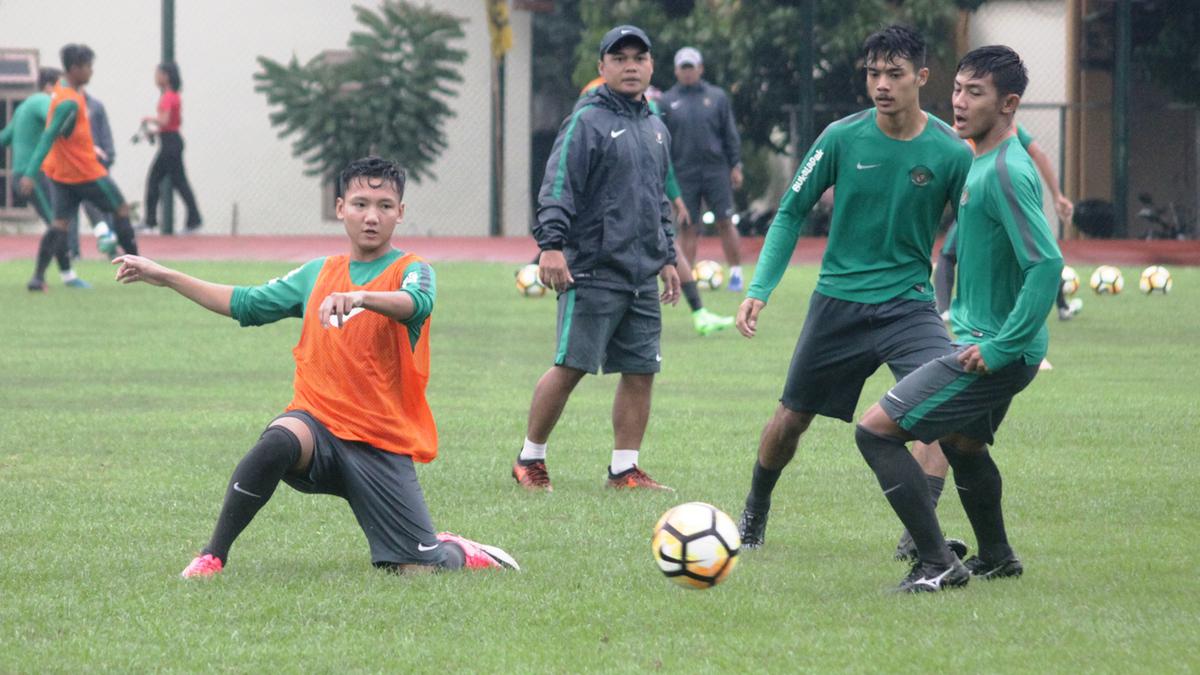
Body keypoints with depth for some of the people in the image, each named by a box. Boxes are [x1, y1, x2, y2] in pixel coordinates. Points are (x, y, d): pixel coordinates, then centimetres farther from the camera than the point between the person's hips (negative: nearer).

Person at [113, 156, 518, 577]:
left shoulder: (411, 271, -1)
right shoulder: (318, 274, 14)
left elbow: (415, 304, -26)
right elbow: (244, 304, 24)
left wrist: (360, 297, -47)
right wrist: (164, 277, 21)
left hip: (382, 447, -2)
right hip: (319, 424, 2)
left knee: (416, 570, -9)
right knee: (279, 442, -35)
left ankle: (459, 553, 28)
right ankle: (211, 558, -26)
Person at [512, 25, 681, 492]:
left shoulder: (656, 129, 18)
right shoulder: (587, 122, -6)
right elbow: (557, 189, -13)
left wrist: (667, 257, 24)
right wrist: (551, 245, -24)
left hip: (642, 278, 7)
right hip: (592, 273, -7)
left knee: (640, 371, 4)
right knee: (570, 366, -7)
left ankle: (625, 470, 10)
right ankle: (530, 460, 6)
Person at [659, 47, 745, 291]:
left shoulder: (717, 97, 8)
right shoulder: (667, 101, 7)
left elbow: (730, 134, 9)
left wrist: (736, 165, 3)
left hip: (716, 170, 0)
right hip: (684, 175, 0)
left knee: (725, 223, -1)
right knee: (688, 228, 1)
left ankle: (736, 273, 7)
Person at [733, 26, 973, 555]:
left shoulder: (951, 153, -9)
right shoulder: (842, 138, -7)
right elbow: (791, 213, 2)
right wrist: (759, 290, -8)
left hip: (909, 303, -1)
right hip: (838, 300, 1)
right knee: (791, 419, 10)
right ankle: (754, 514, 37)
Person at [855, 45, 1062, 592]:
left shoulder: (1006, 173, -22)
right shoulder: (982, 161, 10)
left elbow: (1046, 264, -30)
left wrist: (1000, 347, -27)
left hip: (997, 351, -11)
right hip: (986, 341, 11)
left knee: (876, 431, -13)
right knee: (961, 443, 32)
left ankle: (937, 565, -10)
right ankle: (996, 559, 48)